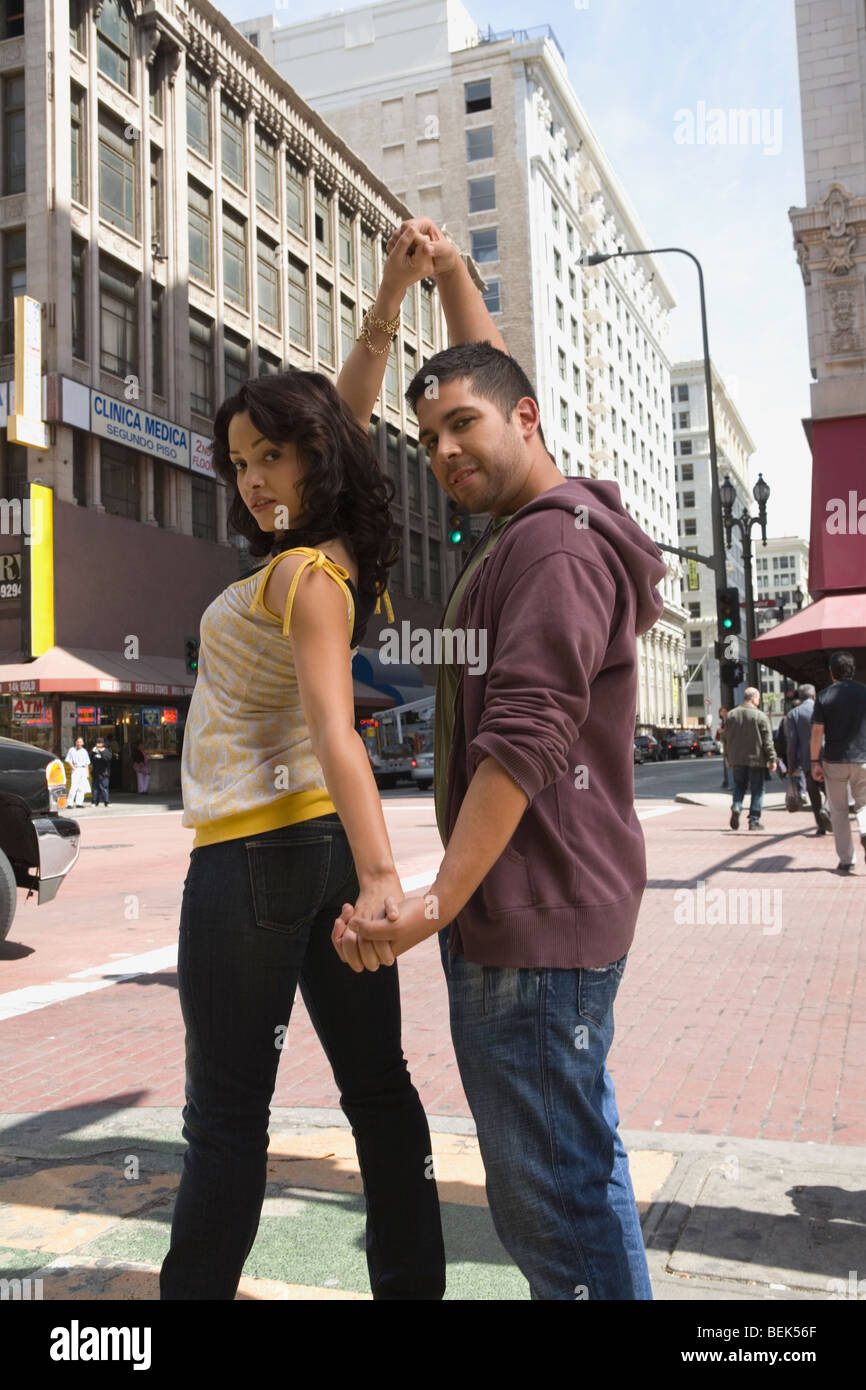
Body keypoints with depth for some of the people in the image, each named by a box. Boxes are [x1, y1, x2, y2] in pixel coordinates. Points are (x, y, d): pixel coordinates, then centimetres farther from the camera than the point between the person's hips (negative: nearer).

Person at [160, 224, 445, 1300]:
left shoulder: (302, 575, -15)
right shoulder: (331, 551, 7)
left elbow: (335, 729, -27)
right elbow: (347, 408, 18)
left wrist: (380, 872, -34)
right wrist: (390, 299, 15)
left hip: (252, 856, -8)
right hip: (326, 845, 8)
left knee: (226, 1114, 2)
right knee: (377, 1088, 12)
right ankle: (411, 1283, 23)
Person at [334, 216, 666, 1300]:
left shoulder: (556, 545, -15)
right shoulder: (533, 525, 16)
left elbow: (524, 741, -25)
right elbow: (485, 367, 31)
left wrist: (439, 903, -28)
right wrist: (448, 274, 30)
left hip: (534, 923, -11)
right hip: (544, 913, 11)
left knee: (551, 1194, -4)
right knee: (580, 1166, 20)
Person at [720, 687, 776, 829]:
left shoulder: (731, 715, 5)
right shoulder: (760, 716, -9)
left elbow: (726, 739, 10)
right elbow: (767, 741, -8)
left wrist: (729, 758, 18)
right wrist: (772, 759, -2)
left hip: (737, 759, 4)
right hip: (755, 759, -4)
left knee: (739, 786, 16)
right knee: (757, 790, 5)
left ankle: (736, 807, -10)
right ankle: (754, 820, 4)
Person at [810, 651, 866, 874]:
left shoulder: (825, 697, -4)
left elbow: (817, 733, -6)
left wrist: (815, 762, 0)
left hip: (835, 761, -1)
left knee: (839, 811, 9)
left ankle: (846, 860, 9)